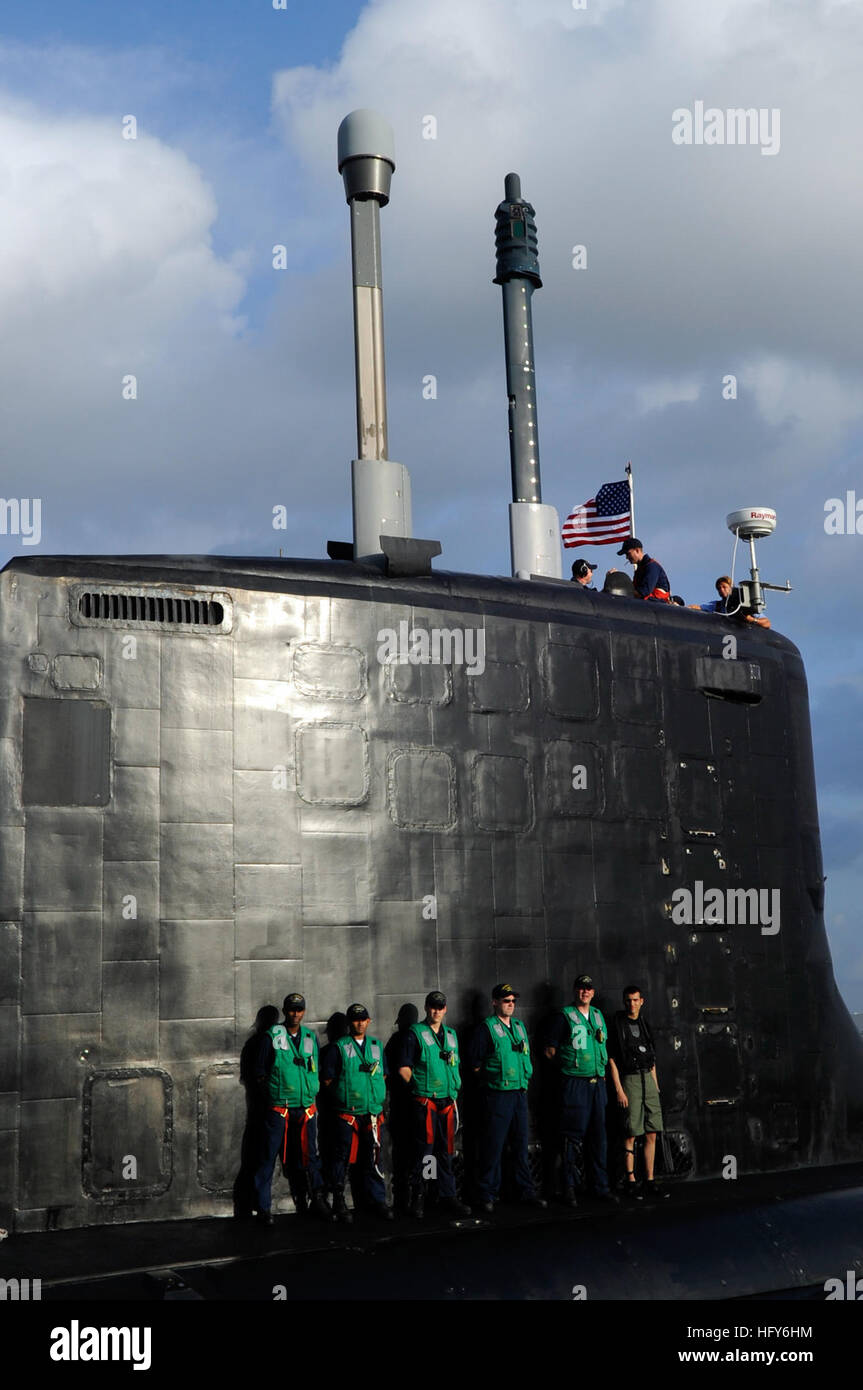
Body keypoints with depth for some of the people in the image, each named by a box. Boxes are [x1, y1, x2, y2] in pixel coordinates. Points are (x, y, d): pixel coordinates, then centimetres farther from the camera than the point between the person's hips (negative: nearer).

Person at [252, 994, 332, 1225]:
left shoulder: (310, 1037, 12)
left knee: (308, 1156, 6)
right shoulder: (272, 1036, -1)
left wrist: (312, 1092, 10)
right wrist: (272, 1094, -2)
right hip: (279, 1109, -3)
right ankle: (263, 1208, 4)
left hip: (307, 1108, 4)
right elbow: (260, 1071, 1)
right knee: (269, 1157, -2)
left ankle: (317, 1201, 16)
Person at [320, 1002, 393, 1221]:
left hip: (373, 1113, 4)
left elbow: (383, 1074, 21)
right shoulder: (339, 1048, 1)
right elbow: (327, 1078, 0)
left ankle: (377, 1201, 12)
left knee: (372, 1159, 5)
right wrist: (342, 1097, -5)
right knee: (342, 1158, -2)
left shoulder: (377, 1046, 15)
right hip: (346, 1114, -3)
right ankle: (339, 1202, 8)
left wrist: (378, 1095, 8)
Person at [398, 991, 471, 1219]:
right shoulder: (415, 1033, -2)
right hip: (425, 1103, -5)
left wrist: (454, 1093, 13)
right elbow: (404, 1069, -4)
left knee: (446, 1152, 9)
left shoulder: (451, 1035, 16)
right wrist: (421, 1086, -3)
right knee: (422, 1151, -3)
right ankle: (417, 1199, 6)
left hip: (448, 1103, 5)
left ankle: (448, 1197, 15)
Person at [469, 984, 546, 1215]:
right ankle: (487, 1196, 3)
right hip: (496, 1094, -6)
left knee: (521, 1144, 11)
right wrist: (493, 1077, -7)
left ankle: (526, 1192, 18)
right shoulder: (487, 1027, -6)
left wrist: (524, 1077, 11)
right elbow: (476, 1063, -6)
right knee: (493, 1146, -3)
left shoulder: (519, 1026, 15)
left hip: (519, 1092, 7)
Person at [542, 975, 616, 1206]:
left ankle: (600, 1186, 14)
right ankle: (569, 1188, -1)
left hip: (597, 1082, 6)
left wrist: (602, 1070, 13)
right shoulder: (564, 1016, -3)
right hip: (574, 1083, -6)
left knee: (598, 1135, 8)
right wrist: (568, 1065, 0)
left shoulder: (598, 1015, 16)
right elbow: (550, 1050, -2)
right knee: (573, 1136, -6)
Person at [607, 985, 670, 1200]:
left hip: (648, 1079, 6)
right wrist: (619, 1090, -13)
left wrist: (656, 1085, 15)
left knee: (651, 1134, 4)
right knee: (631, 1135, -5)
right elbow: (612, 1060, -8)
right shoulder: (617, 1025, -4)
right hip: (629, 1080, -6)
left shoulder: (644, 1024, 15)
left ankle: (649, 1182, 9)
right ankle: (630, 1181, 2)